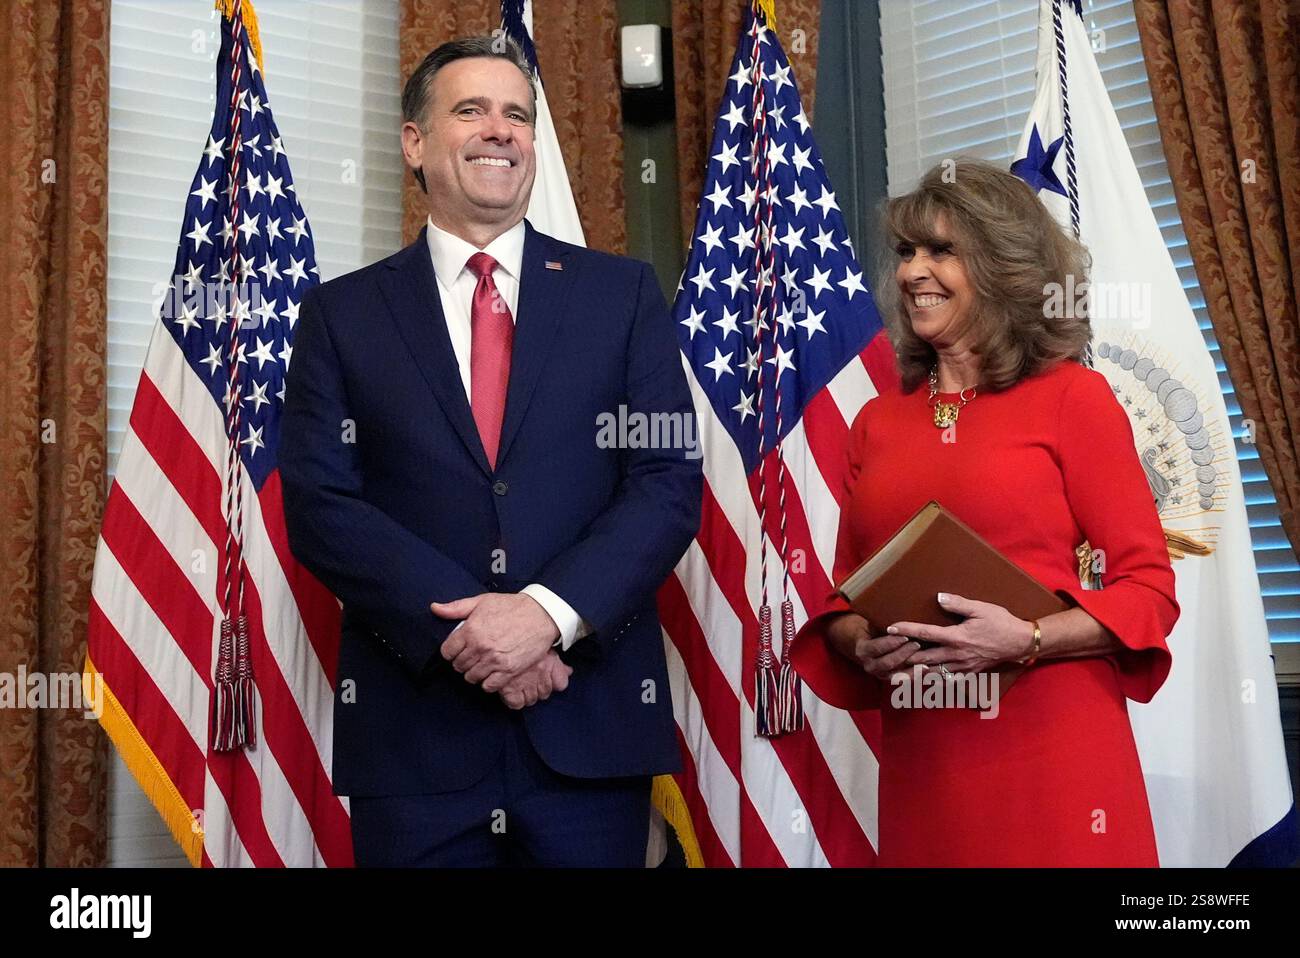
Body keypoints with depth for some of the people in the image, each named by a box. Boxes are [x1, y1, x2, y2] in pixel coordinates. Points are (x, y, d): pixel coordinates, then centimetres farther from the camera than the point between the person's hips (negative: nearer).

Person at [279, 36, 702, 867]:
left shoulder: (622, 293, 6)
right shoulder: (344, 312, 6)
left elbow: (671, 482, -1)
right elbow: (321, 503, -3)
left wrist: (551, 611, -15)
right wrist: (464, 628, -15)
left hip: (592, 720, 0)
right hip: (412, 729, 0)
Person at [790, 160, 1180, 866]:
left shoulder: (1072, 397, -1)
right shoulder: (878, 421, 11)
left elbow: (1149, 588, -4)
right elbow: (843, 598, 15)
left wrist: (1026, 640, -18)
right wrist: (864, 644, -6)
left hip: (1051, 758, -3)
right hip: (918, 763, 4)